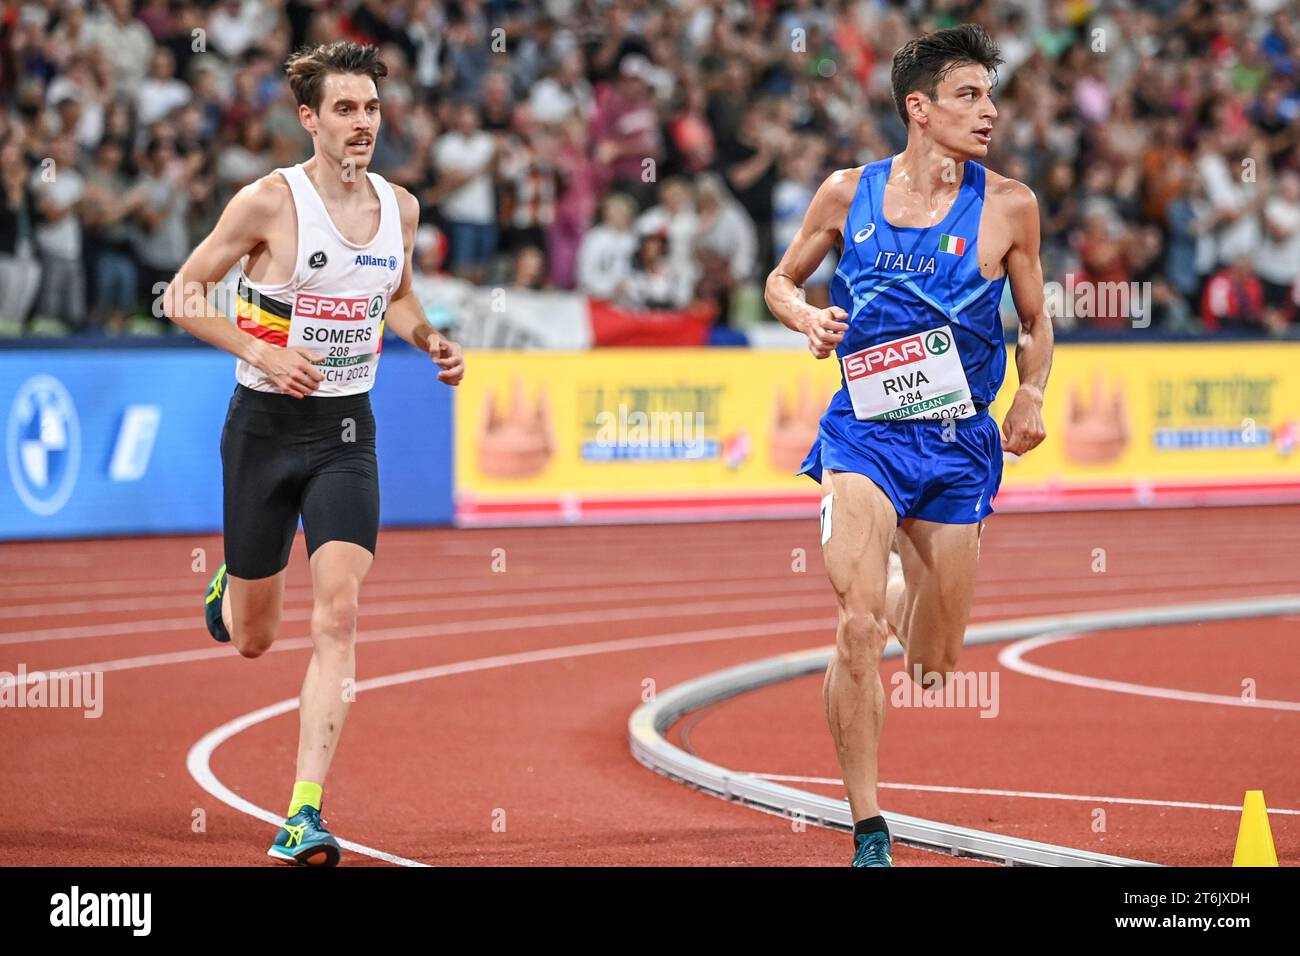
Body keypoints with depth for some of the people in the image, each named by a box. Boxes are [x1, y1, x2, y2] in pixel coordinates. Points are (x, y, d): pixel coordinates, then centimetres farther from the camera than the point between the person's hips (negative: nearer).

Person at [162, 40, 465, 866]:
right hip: (266, 426, -2)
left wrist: (430, 340, 3)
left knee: (338, 617, -15)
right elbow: (183, 295, -8)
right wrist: (261, 351, -21)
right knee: (253, 637, 9)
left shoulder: (400, 207, 3)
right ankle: (227, 586, 49)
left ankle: (306, 814, -16)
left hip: (347, 431, 3)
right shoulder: (270, 202, -12)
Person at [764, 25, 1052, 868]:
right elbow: (781, 281, 15)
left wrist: (1031, 395, -5)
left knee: (935, 668, 8)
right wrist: (809, 318, -6)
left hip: (959, 442, 1)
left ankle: (904, 581, 46)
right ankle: (869, 833, -16)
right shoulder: (848, 194, 1)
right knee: (860, 627, -21)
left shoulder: (1008, 207, 0)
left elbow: (1036, 320, 13)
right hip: (865, 428, -1)